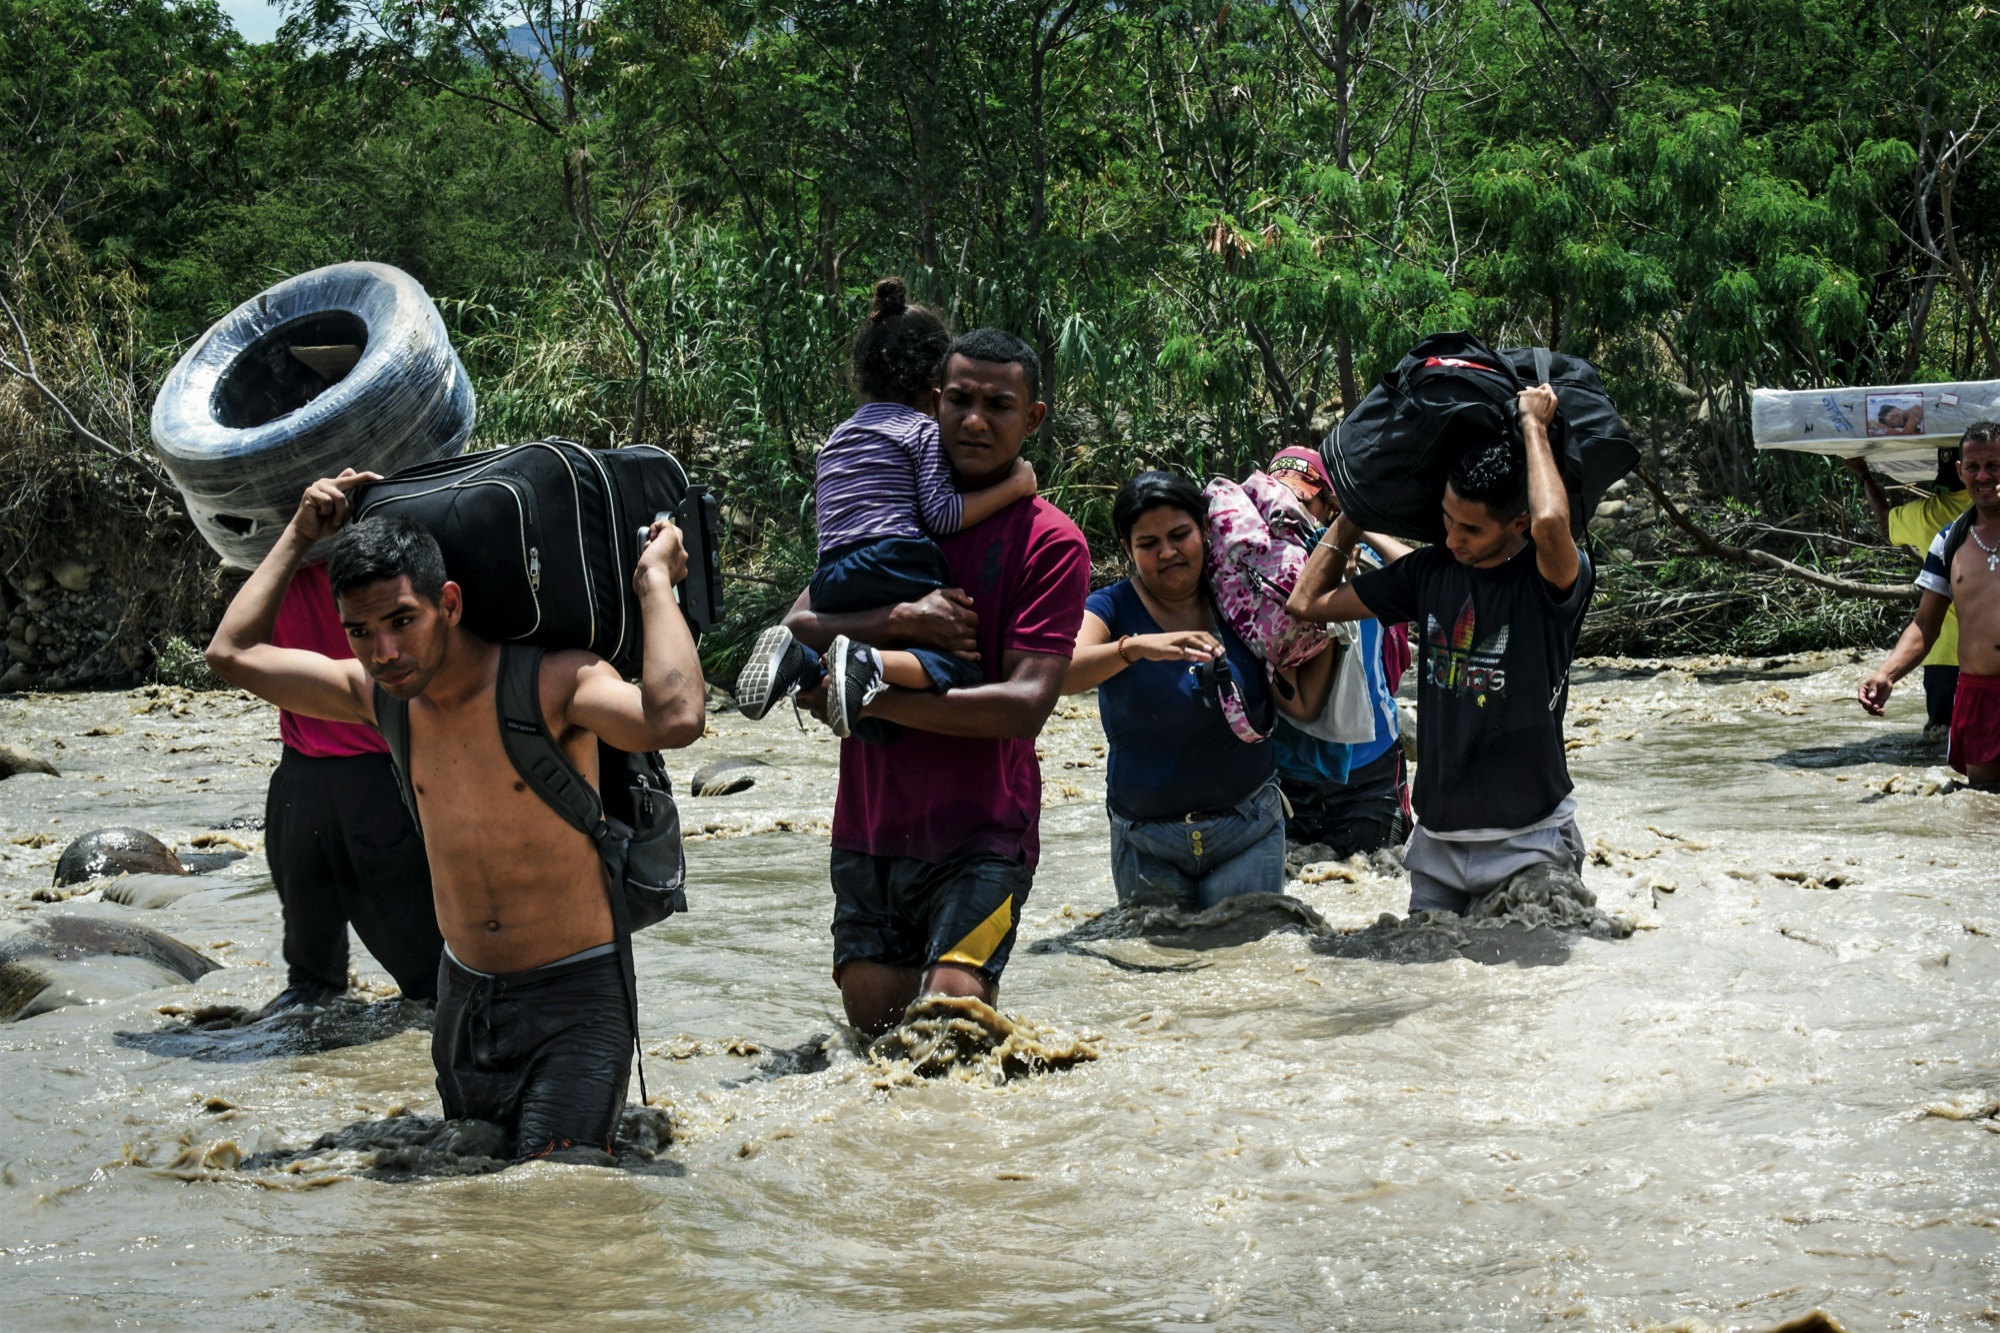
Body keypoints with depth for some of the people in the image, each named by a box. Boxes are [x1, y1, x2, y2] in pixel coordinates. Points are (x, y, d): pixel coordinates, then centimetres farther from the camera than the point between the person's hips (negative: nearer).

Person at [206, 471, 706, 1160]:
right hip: (463, 994, 6)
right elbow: (234, 653, 12)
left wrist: (656, 579, -27)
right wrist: (300, 536, 11)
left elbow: (674, 720, -38)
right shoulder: (382, 695, 1)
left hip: (573, 998, -6)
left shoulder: (555, 682, -18)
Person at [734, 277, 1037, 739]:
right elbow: (941, 513, -5)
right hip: (898, 573, -6)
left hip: (832, 585, 6)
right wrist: (1013, 486, -1)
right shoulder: (924, 429, 6)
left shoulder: (837, 437, 28)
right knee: (964, 669, -9)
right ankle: (870, 664, -36)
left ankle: (796, 658, -14)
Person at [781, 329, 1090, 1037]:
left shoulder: (1051, 543, -7)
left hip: (981, 834, -5)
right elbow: (799, 626, 1)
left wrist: (869, 701, -17)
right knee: (876, 1024, 9)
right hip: (869, 826, 5)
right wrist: (898, 620, -18)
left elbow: (1024, 705, -15)